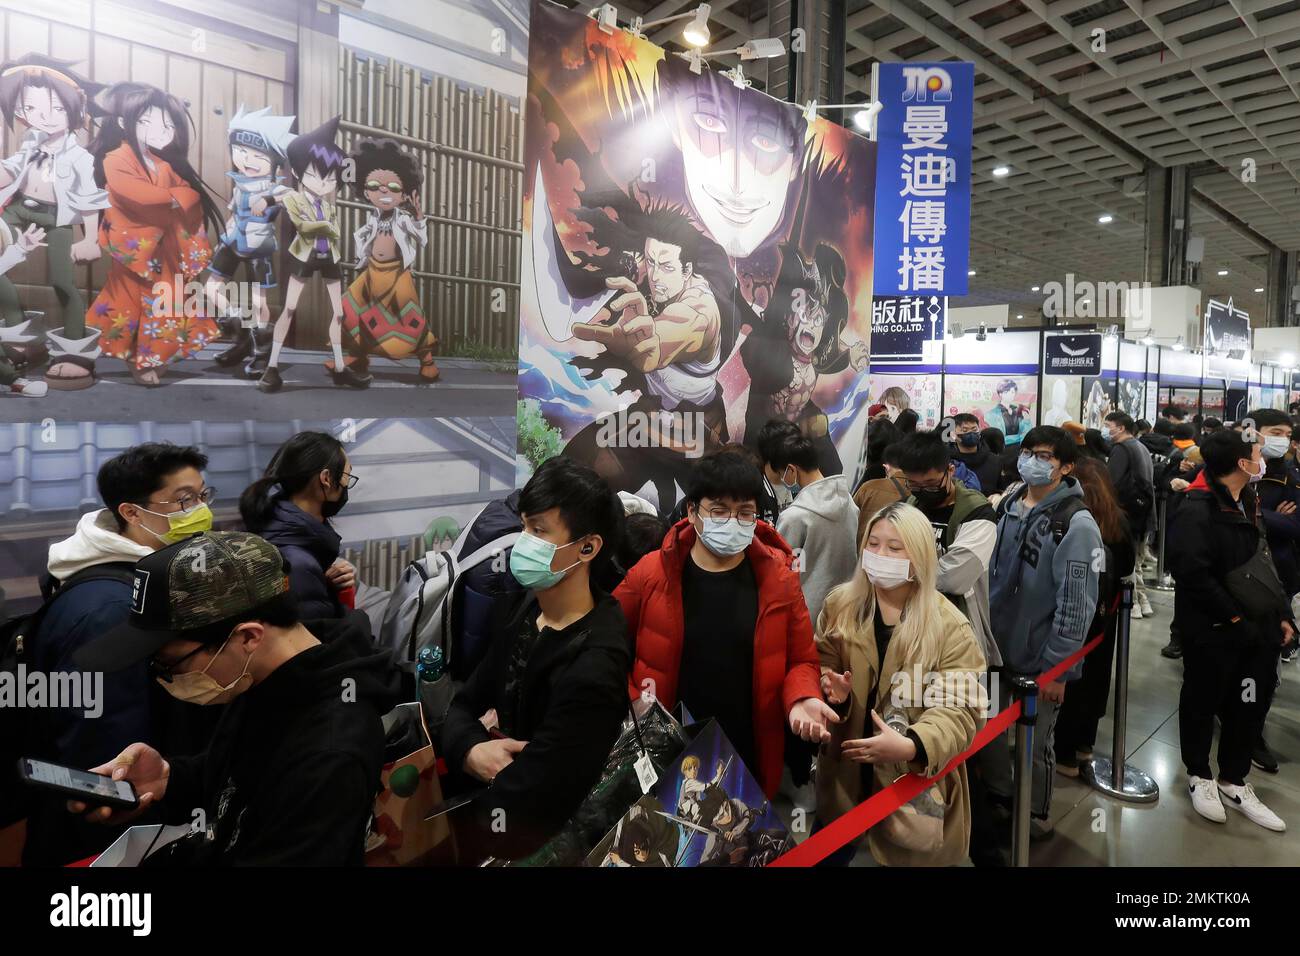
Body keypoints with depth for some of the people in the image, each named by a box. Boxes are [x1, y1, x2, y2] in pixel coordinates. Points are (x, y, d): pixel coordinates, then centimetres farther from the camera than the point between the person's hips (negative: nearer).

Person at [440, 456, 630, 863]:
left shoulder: (592, 669, -27)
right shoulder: (529, 611, -1)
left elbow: (507, 814, -25)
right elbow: (464, 704, 4)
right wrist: (470, 750, -16)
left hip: (541, 843, -6)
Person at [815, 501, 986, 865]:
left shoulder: (949, 624, -11)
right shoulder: (840, 604, -1)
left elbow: (960, 708, -16)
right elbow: (819, 665, 2)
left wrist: (911, 745, -32)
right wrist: (832, 690, -22)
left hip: (917, 783, -2)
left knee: (912, 853, 14)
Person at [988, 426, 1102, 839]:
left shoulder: (1075, 523, -16)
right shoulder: (1007, 505, 4)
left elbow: (1076, 603, -17)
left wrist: (1056, 667, -16)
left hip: (1039, 661, -6)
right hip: (998, 649, 6)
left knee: (1034, 744, 11)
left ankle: (1034, 817, 34)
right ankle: (998, 800, 43)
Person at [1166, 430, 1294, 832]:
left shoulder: (1248, 502, 12)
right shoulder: (1198, 509, -17)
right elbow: (1192, 573, -26)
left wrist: (1281, 614, 8)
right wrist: (1233, 616, -18)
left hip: (1255, 624, 8)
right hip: (1212, 629, -8)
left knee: (1252, 703, 14)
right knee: (1203, 702, 10)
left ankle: (1233, 779, 32)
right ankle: (1199, 775, 29)